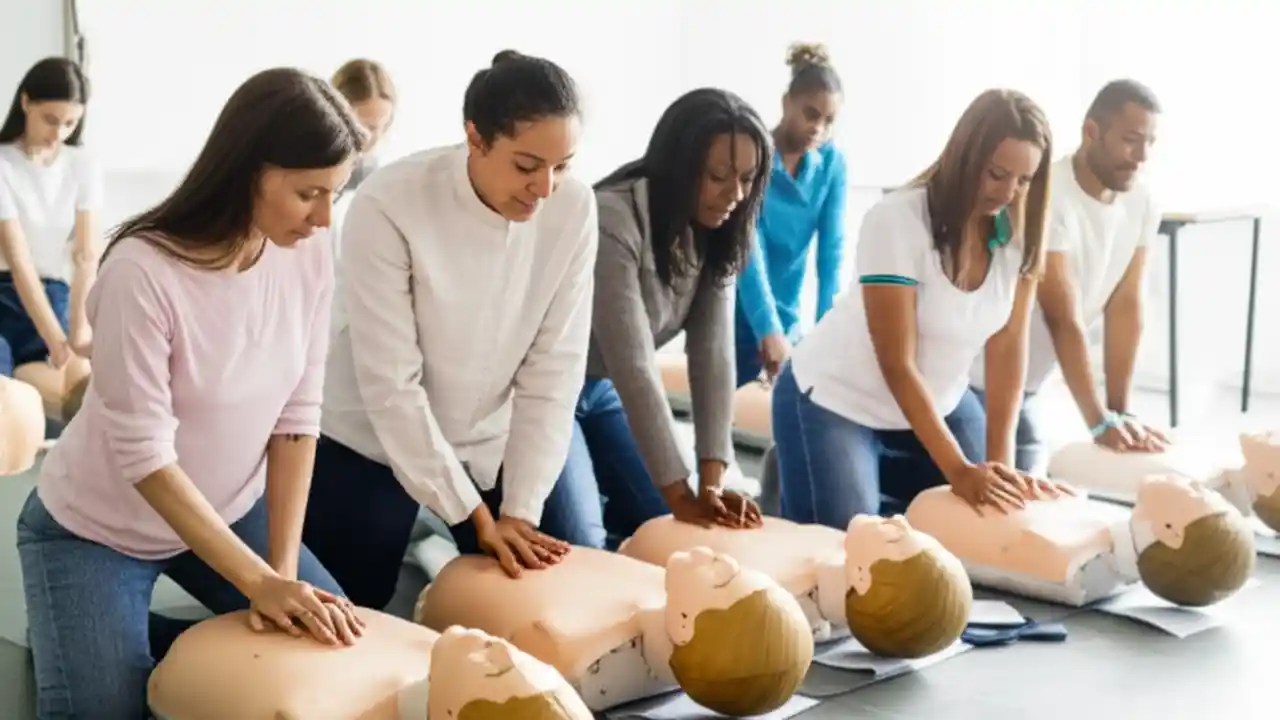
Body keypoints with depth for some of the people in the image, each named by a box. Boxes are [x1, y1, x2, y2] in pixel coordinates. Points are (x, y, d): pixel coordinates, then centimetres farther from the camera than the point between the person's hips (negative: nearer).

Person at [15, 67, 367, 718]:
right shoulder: (143, 272, -31)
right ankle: (73, 641, 18)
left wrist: (281, 569, -15)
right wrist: (258, 579, -28)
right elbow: (144, 457, -27)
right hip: (98, 530, -5)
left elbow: (297, 417, -10)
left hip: (230, 509, 5)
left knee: (346, 650, 0)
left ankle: (193, 645, 17)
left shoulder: (308, 254, -15)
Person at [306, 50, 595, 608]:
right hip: (370, 444, -3)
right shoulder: (388, 206, -27)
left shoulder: (574, 209, -16)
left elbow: (554, 372, -12)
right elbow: (391, 385, -24)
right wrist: (476, 516, -22)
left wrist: (520, 510, -16)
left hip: (492, 445, 3)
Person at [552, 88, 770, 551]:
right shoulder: (612, 220, -31)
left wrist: (713, 482, -21)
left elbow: (713, 355, -12)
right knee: (583, 549, -15)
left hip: (603, 391, 7)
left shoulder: (716, 235, -6)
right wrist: (679, 493, -29)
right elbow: (633, 367, -31)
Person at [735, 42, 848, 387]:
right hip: (734, 312, -4)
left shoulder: (832, 163, -3)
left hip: (787, 316, 4)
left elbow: (831, 250, -7)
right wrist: (769, 330, -34)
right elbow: (747, 248, -25)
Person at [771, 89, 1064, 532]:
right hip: (837, 400, -5)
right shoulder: (897, 221, -26)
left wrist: (1000, 459, -18)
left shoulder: (1020, 230, -10)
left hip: (938, 402, 6)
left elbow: (1008, 344, -9)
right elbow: (896, 364, -26)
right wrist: (958, 469, -30)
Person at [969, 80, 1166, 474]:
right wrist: (1100, 422, -27)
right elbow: (1063, 319, -27)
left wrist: (1121, 411, -8)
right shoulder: (1047, 197, -25)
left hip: (1026, 389, 7)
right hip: (976, 382, -7)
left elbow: (1125, 307, -3)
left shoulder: (1142, 204, -3)